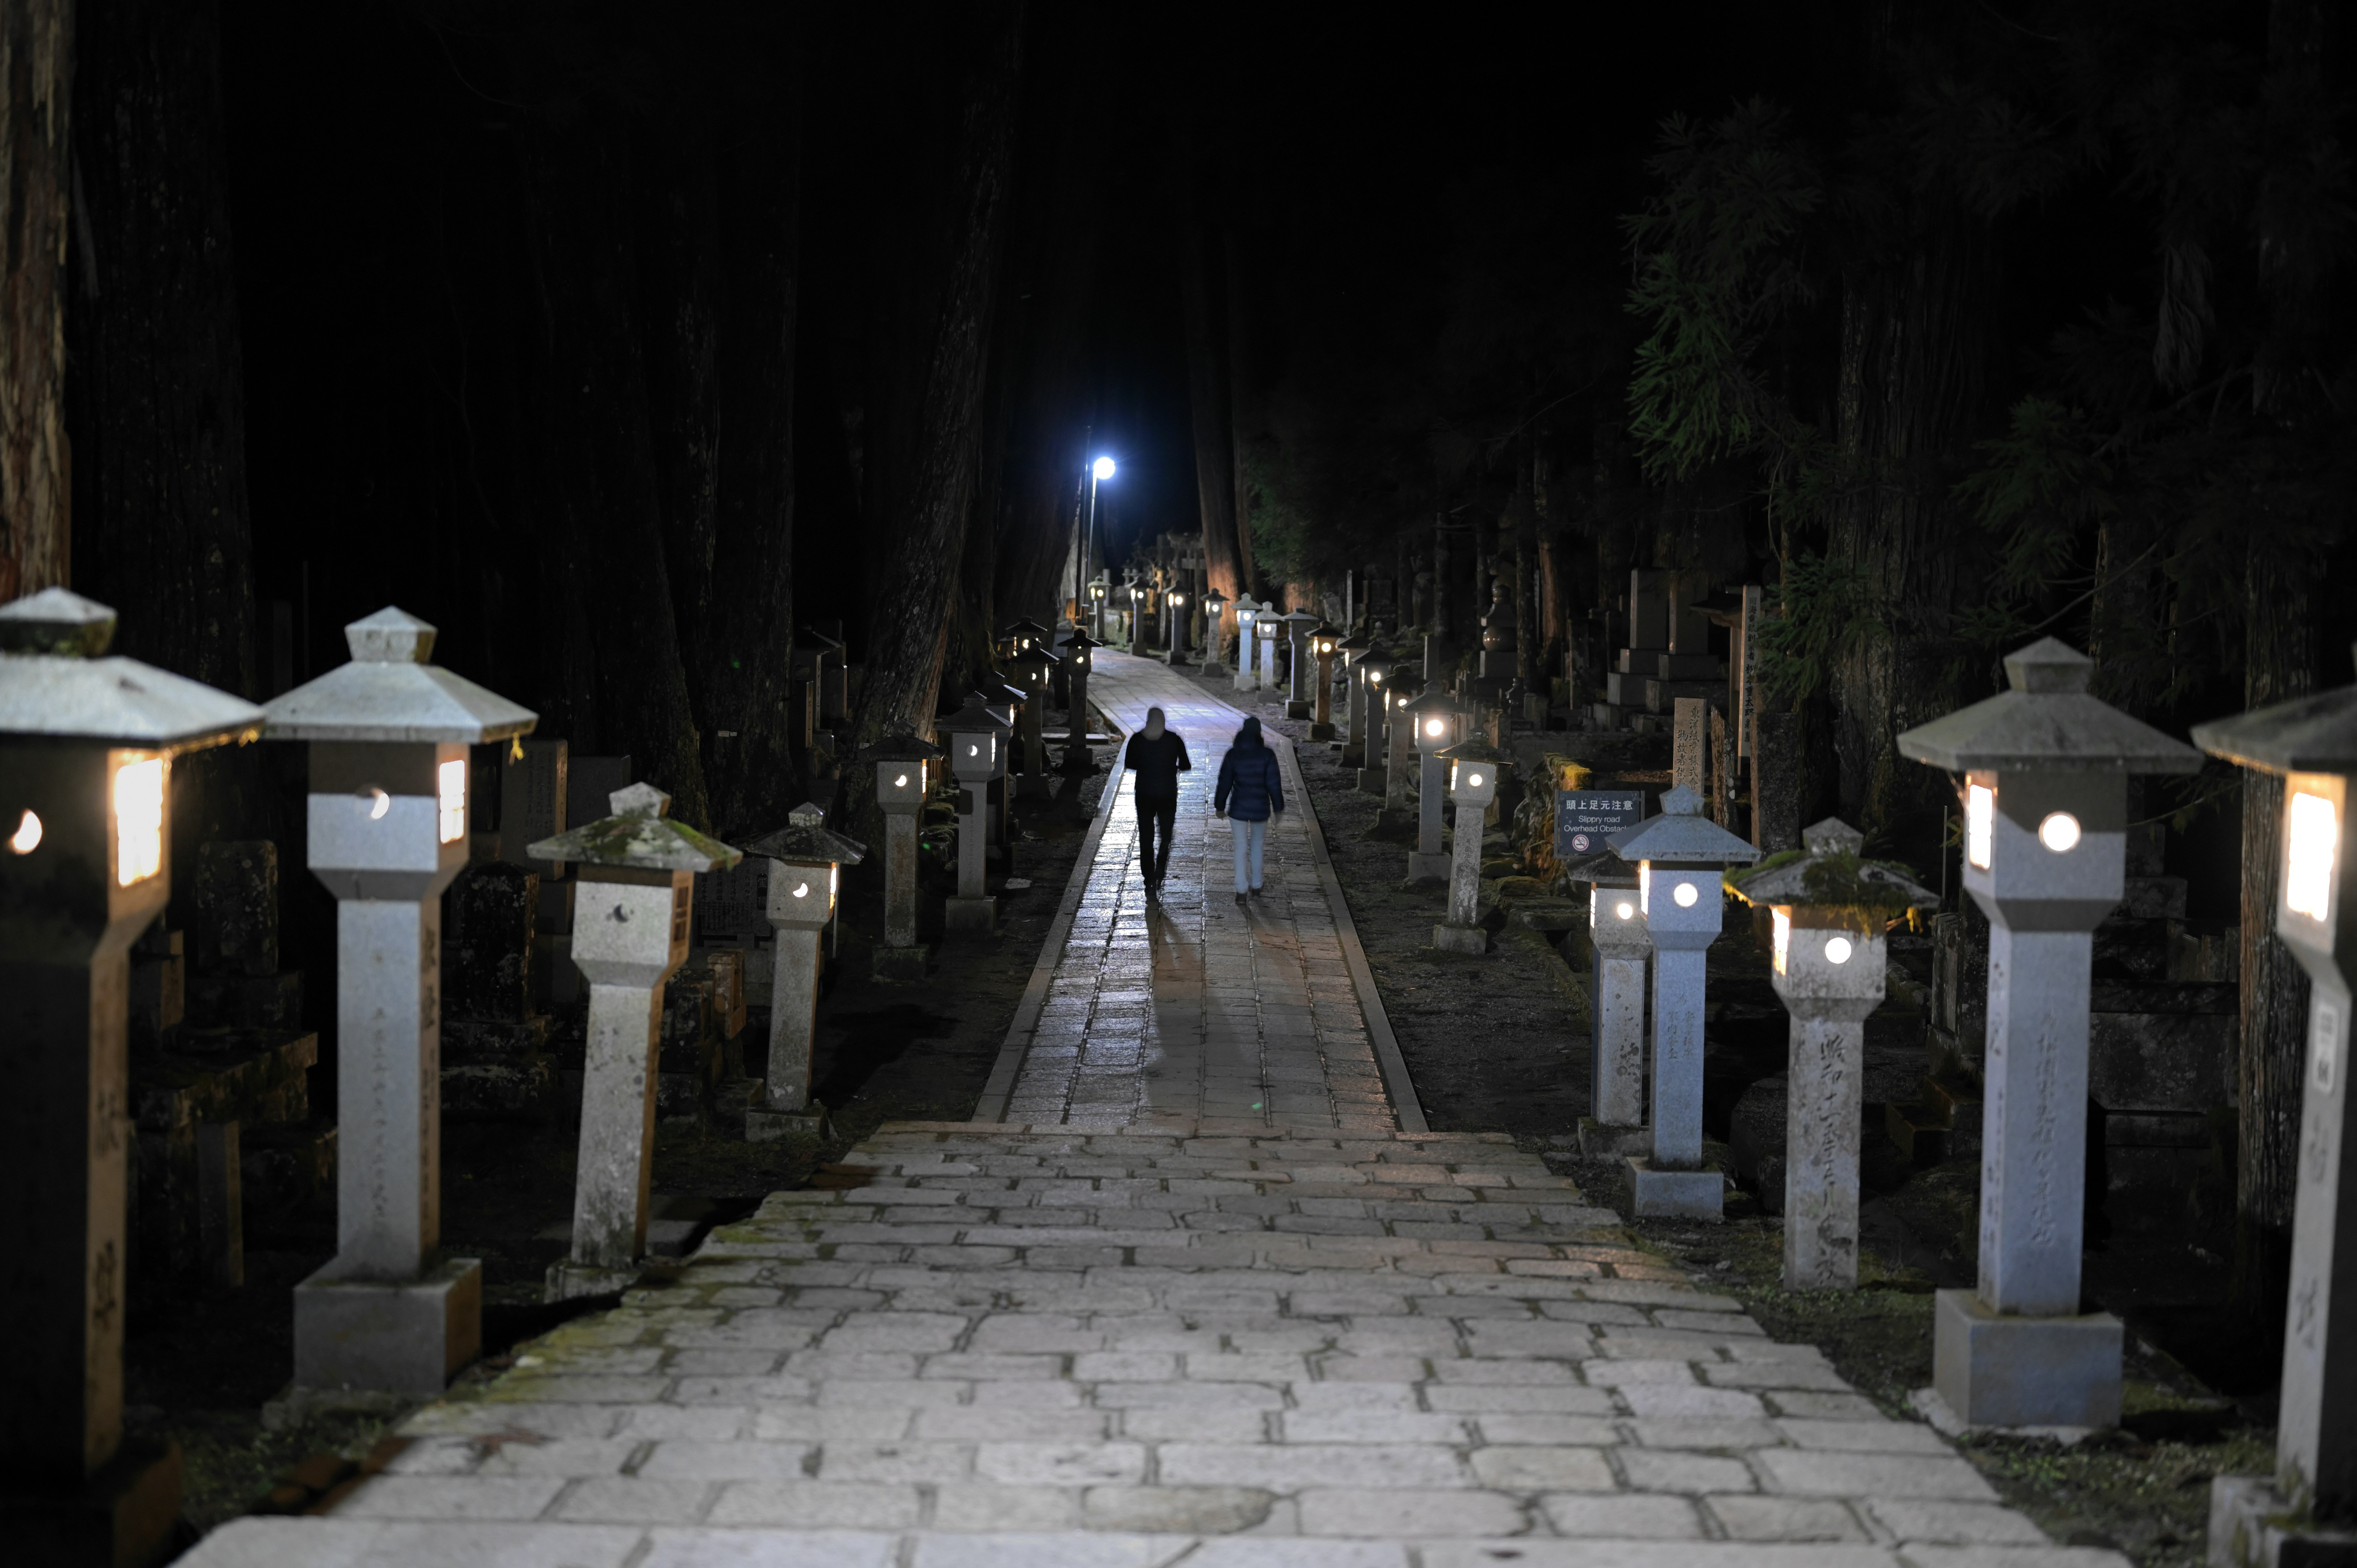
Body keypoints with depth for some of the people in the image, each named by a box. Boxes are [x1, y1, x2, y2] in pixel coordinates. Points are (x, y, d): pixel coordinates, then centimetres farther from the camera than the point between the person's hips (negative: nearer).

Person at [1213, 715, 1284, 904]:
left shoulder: (1233, 755, -8)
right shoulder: (1267, 755, -11)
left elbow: (1225, 782, -3)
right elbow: (1274, 783, -9)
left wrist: (1220, 806, 8)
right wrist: (1278, 808, 1)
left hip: (1238, 808, 0)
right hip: (1261, 808, 0)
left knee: (1241, 847, 5)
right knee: (1257, 845, 20)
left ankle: (1241, 890, -1)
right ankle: (1256, 884, 27)